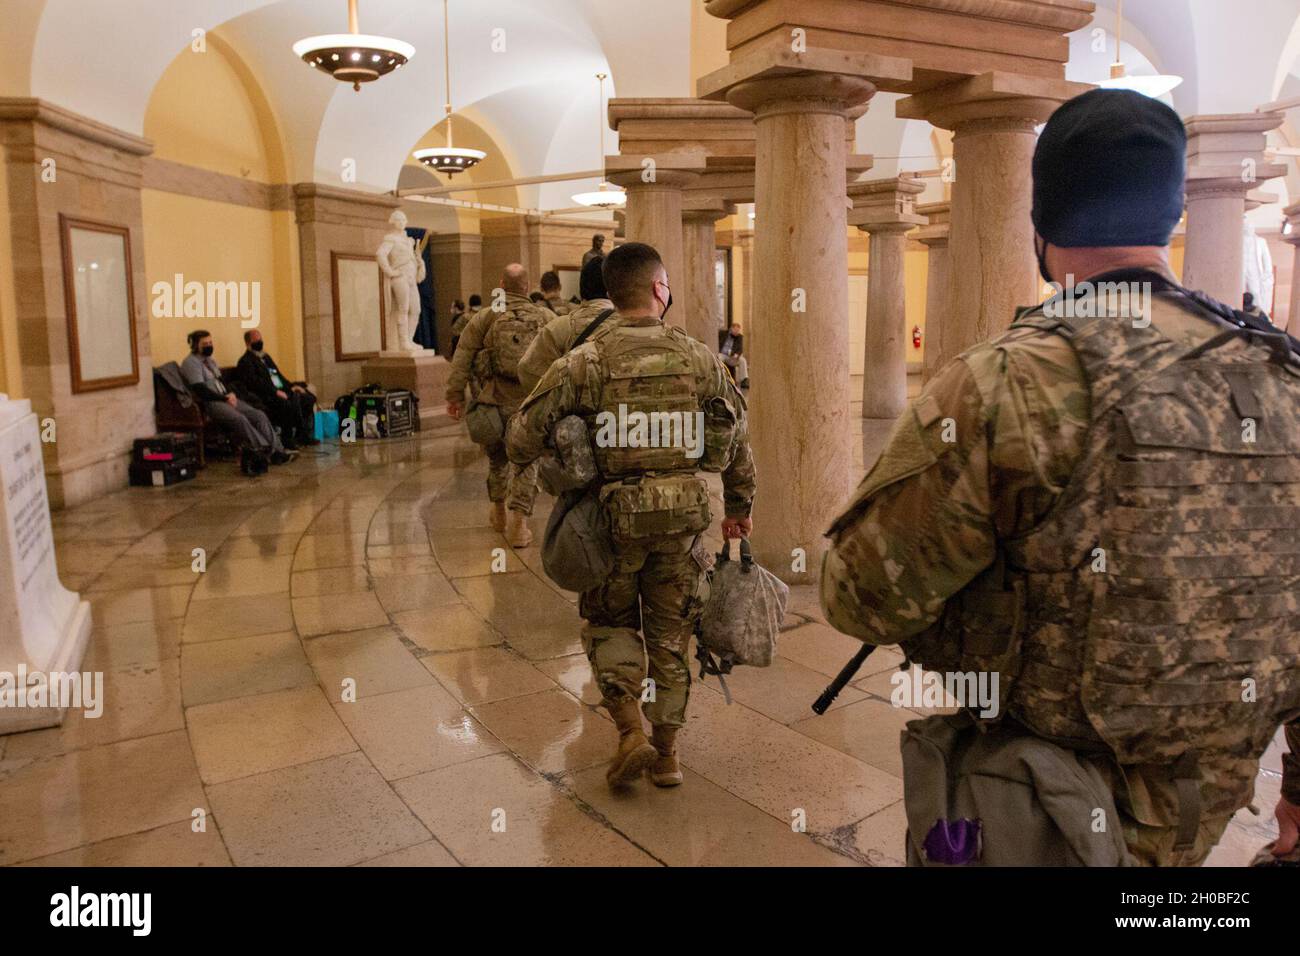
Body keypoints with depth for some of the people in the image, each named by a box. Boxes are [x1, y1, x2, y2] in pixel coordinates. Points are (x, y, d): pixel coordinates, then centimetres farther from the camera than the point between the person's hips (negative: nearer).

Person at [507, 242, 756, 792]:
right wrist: (739, 507, 19)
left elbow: (523, 438, -12)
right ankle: (666, 752, 26)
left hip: (614, 518, -2)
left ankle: (631, 731, 8)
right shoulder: (698, 358, -1)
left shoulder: (585, 361, -9)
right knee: (671, 633, 16)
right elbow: (738, 439, 6)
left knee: (610, 623, 20)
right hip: (684, 518, 2)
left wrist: (528, 460, 12)